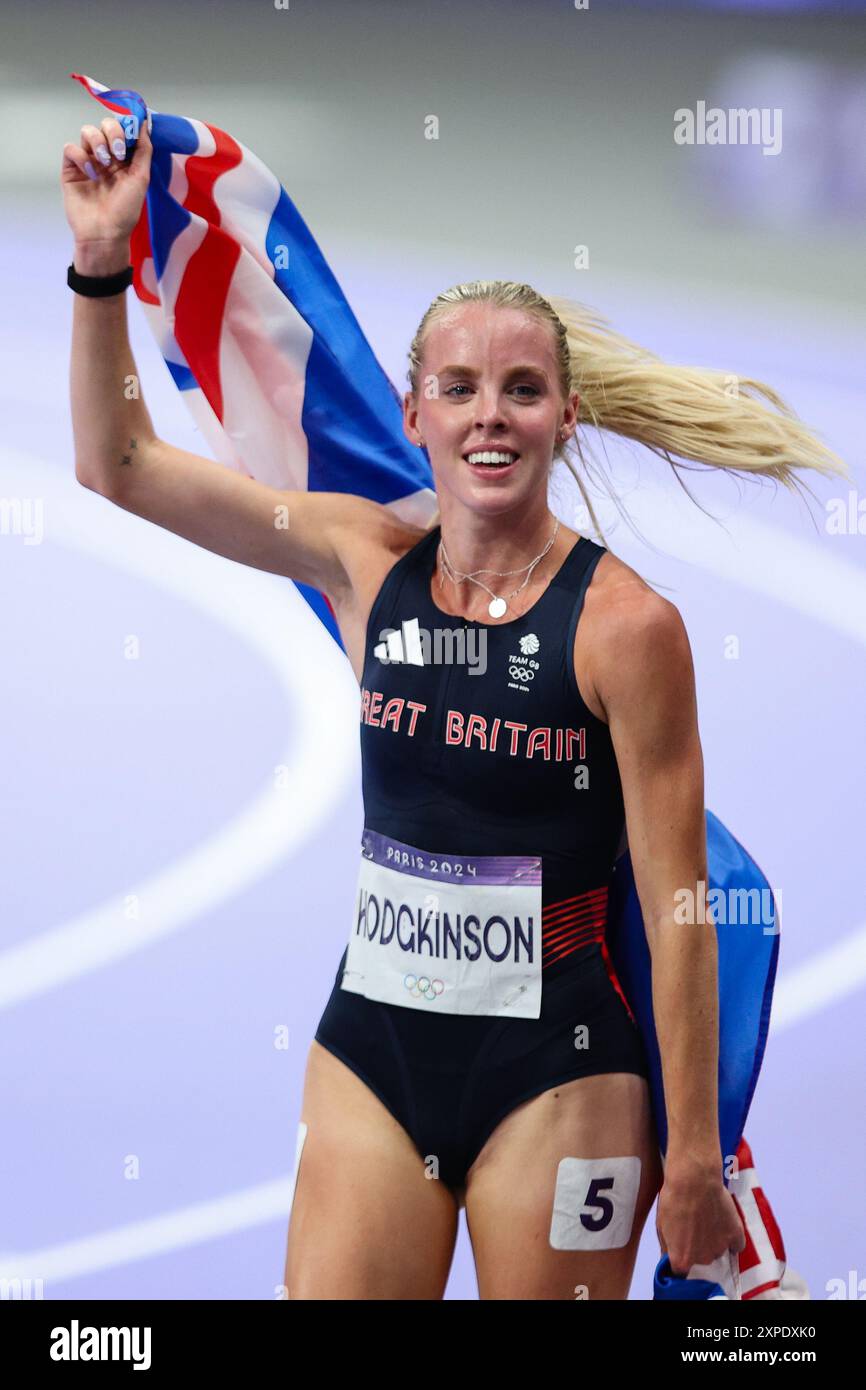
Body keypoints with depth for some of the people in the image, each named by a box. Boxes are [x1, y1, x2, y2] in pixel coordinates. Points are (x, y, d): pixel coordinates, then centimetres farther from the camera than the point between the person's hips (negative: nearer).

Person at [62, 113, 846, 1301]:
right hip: (371, 1052, 4)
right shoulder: (365, 562, 2)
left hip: (552, 1072, -4)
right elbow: (119, 464, 4)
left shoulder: (624, 622, -11)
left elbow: (677, 911, -9)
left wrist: (696, 1156, -9)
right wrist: (101, 263, -7)